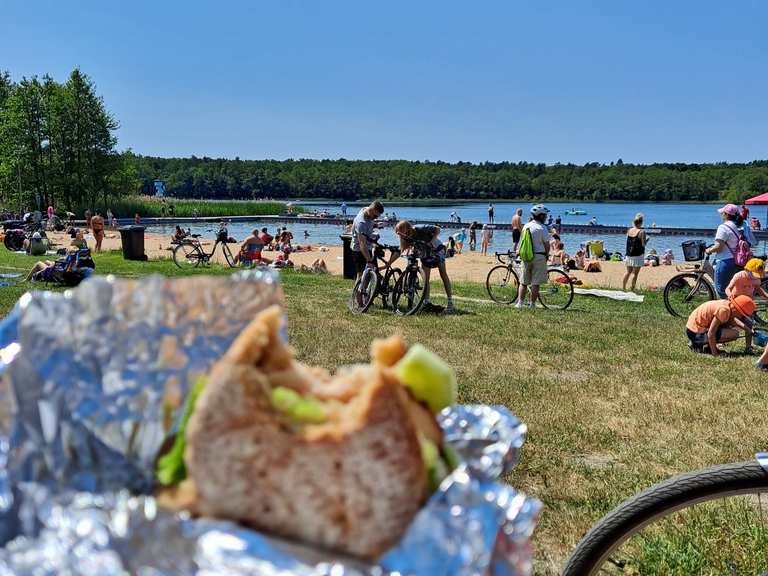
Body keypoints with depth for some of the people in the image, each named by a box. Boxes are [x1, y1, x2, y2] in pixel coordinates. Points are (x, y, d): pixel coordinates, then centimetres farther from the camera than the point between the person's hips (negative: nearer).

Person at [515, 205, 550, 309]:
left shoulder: (526, 226, 7)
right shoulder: (541, 228, -12)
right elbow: (546, 244, -10)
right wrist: (547, 255, 7)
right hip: (539, 256, -5)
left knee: (523, 282, 12)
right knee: (535, 283, 1)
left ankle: (520, 303, 12)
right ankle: (532, 304, 3)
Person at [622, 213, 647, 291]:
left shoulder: (629, 230, 2)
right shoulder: (642, 232, -13)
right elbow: (643, 244, -14)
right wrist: (647, 240, 6)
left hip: (628, 254, 5)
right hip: (638, 255, -5)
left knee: (628, 271, 17)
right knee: (635, 273, 0)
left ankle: (623, 287, 20)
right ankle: (632, 289, 2)